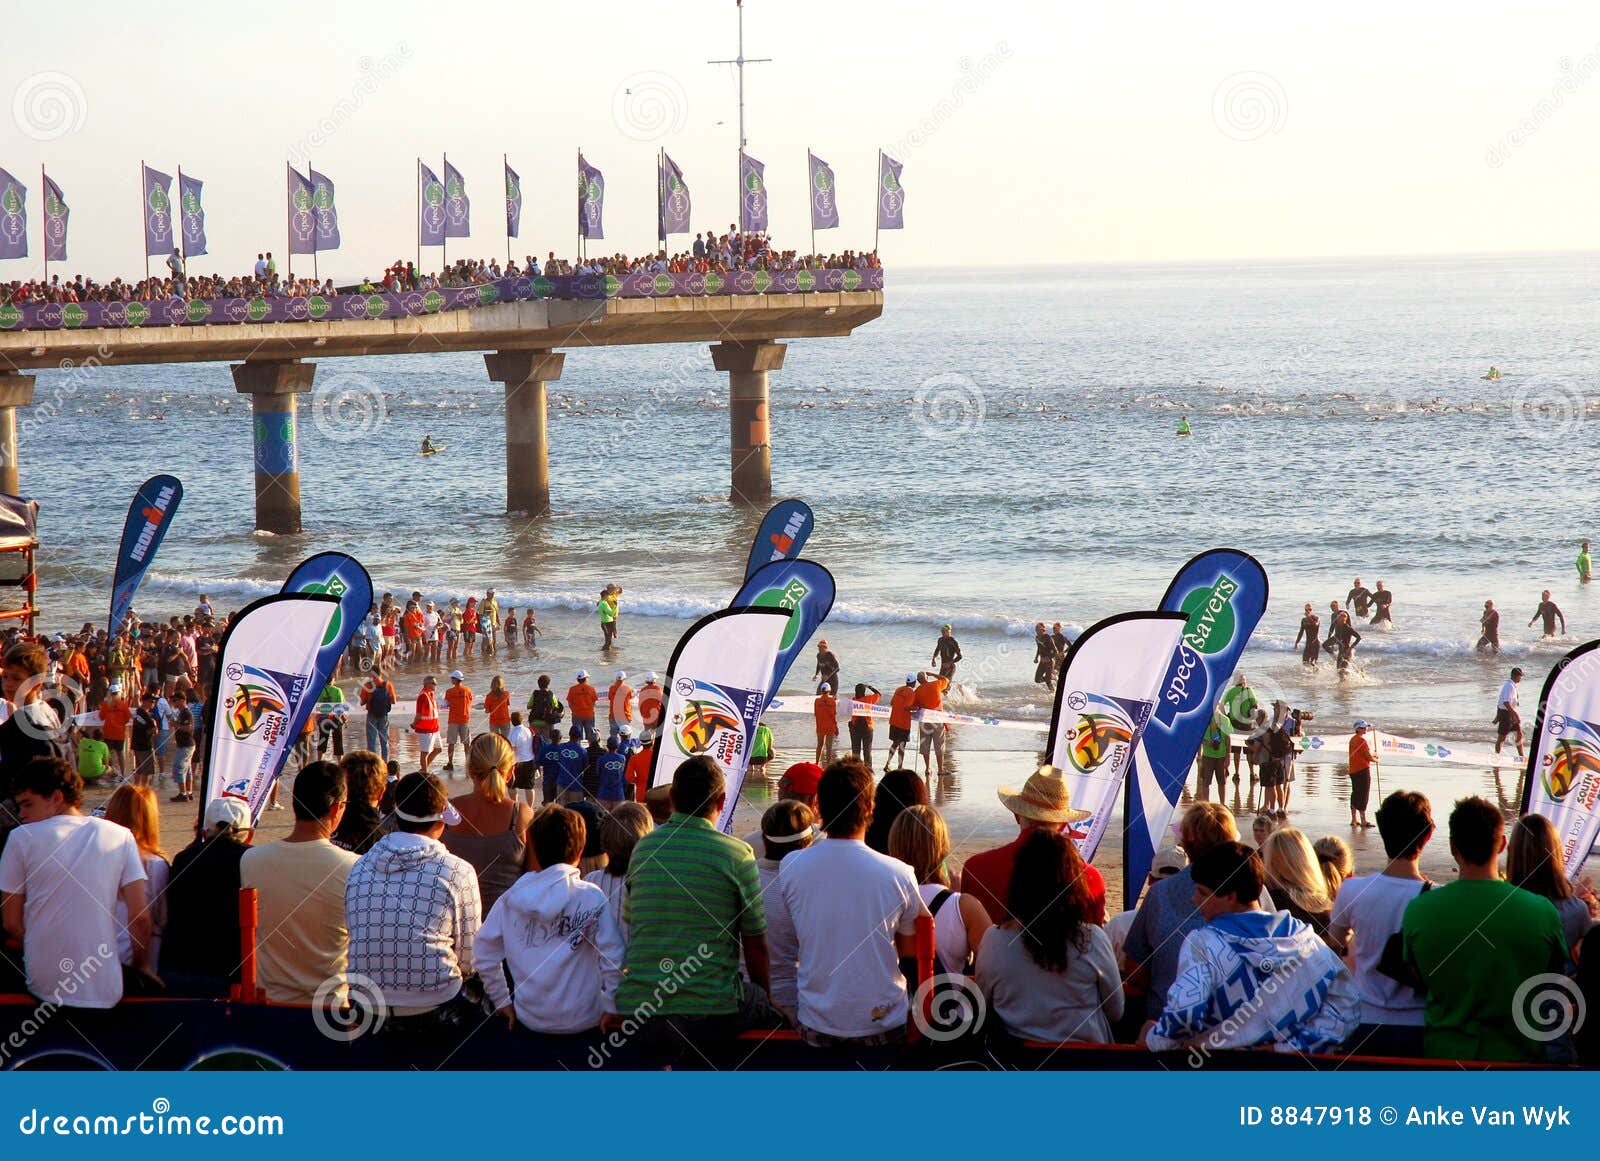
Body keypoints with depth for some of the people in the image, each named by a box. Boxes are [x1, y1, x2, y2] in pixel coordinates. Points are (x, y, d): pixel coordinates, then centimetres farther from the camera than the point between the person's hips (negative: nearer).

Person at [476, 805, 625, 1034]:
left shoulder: (511, 899, -1)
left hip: (530, 1019, 3)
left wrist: (502, 1001, 11)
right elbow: (613, 957, -16)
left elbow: (485, 950, 3)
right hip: (582, 1021, -3)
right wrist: (612, 1009, -5)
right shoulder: (592, 898, -11)